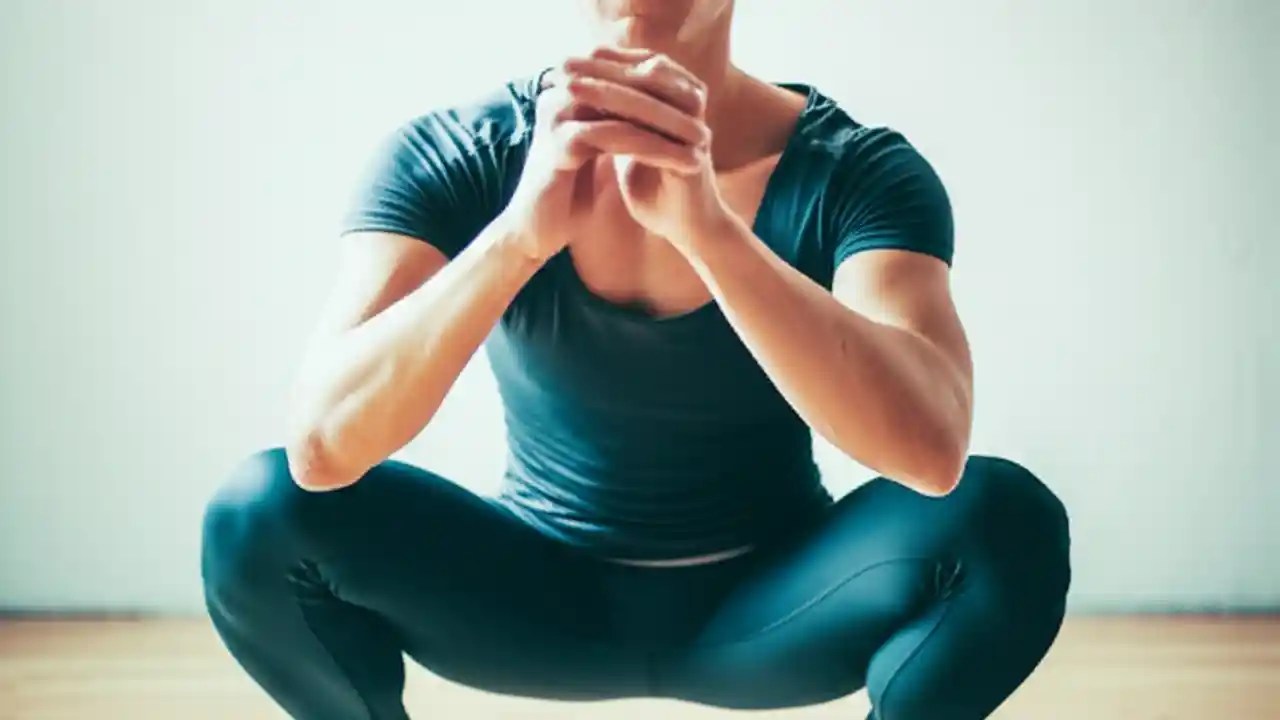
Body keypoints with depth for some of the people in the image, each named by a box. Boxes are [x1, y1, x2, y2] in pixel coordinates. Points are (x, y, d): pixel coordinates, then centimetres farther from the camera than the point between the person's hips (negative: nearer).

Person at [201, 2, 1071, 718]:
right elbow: (321, 447, -30)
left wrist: (706, 225, -49)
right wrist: (522, 231, -45)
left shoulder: (857, 173, -18)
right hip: (537, 600, 1)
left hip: (767, 605, 0)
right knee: (262, 517, -25)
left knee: (1005, 522, -30)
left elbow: (929, 449, -36)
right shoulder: (449, 158, -16)